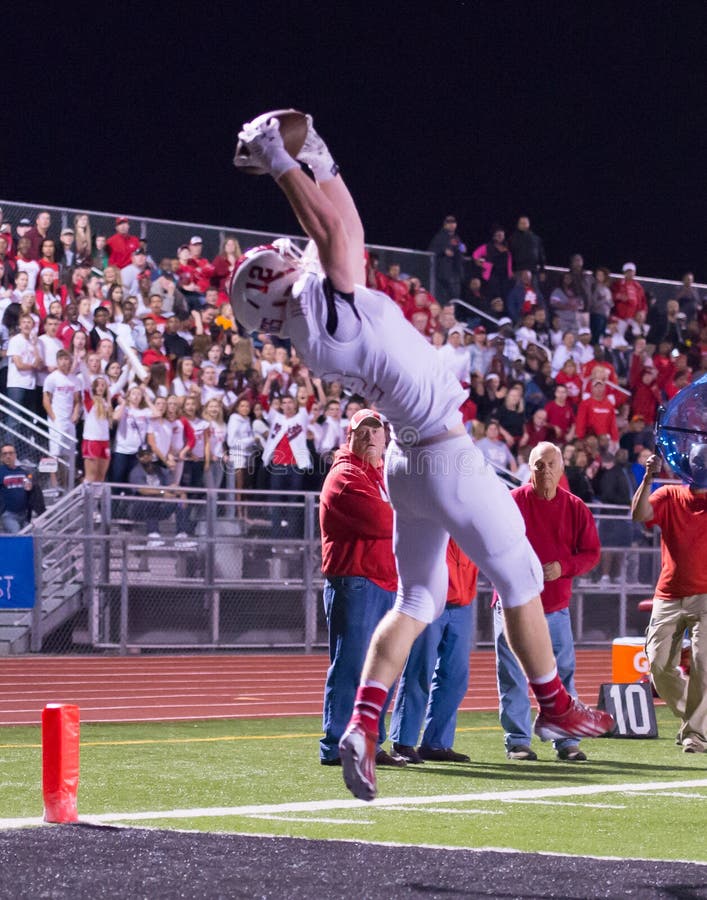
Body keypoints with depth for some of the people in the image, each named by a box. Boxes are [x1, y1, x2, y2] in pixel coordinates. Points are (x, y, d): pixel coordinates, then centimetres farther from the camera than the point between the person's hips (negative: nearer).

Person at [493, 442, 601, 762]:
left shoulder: (575, 508, 4)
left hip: (556, 607, 2)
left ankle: (567, 741, 11)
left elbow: (592, 552, 5)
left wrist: (563, 567, -12)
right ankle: (517, 741, 7)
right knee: (514, 677, 0)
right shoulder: (513, 501, -3)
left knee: (563, 675, 4)